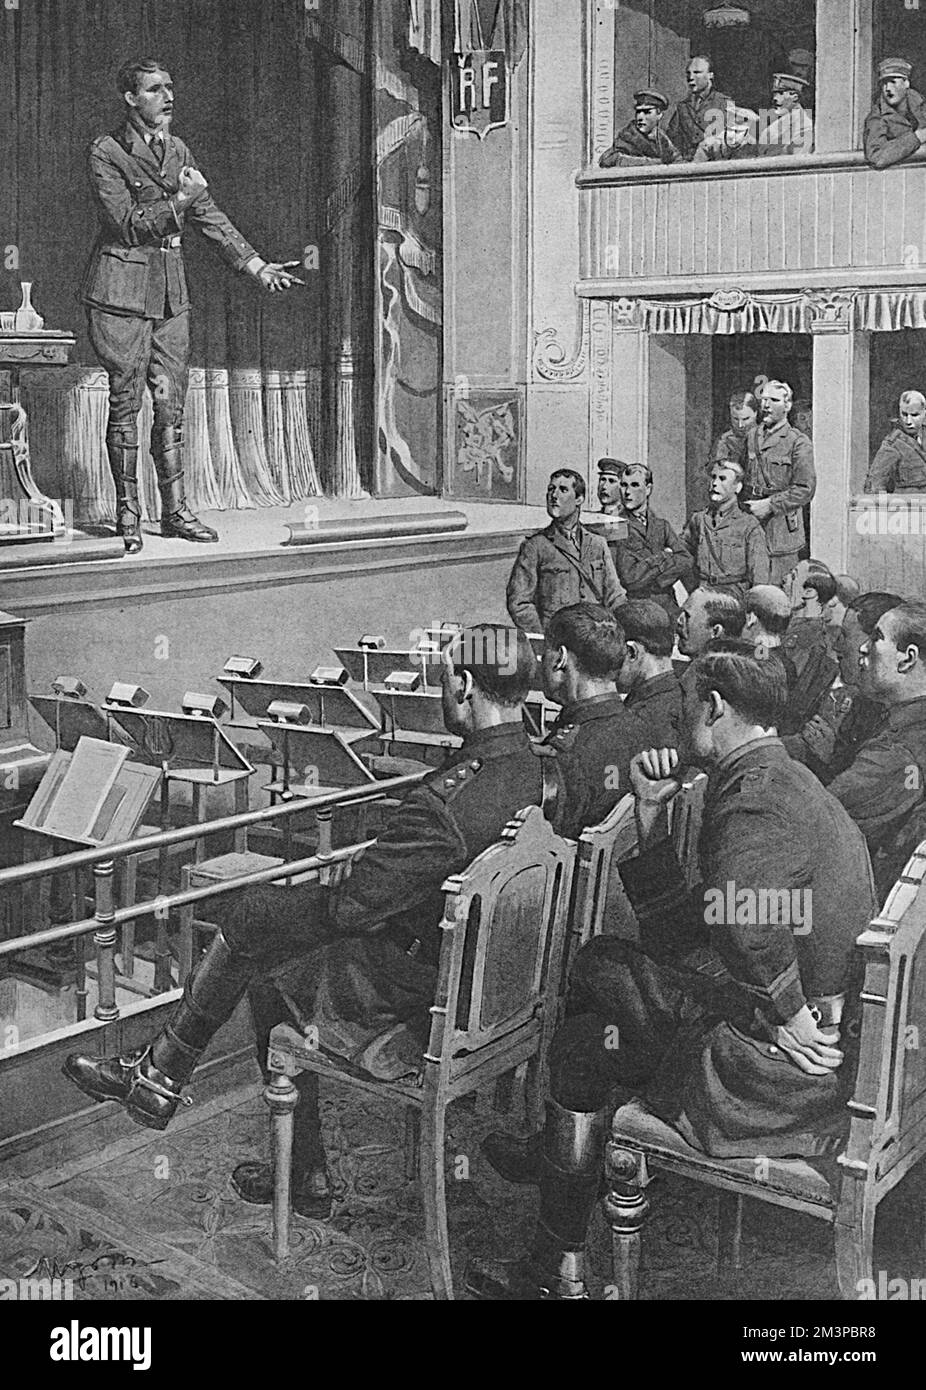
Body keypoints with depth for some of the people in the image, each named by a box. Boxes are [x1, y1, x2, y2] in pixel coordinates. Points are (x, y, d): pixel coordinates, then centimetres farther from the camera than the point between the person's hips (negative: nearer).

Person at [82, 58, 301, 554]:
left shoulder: (177, 150, 13)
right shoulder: (106, 153, -6)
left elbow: (209, 217, 16)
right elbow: (126, 225, -12)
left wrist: (257, 265, 12)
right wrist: (179, 201, -17)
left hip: (170, 294, 6)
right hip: (122, 292, -5)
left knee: (171, 404, 4)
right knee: (125, 404, -2)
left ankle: (174, 510, 11)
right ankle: (127, 515, 6)